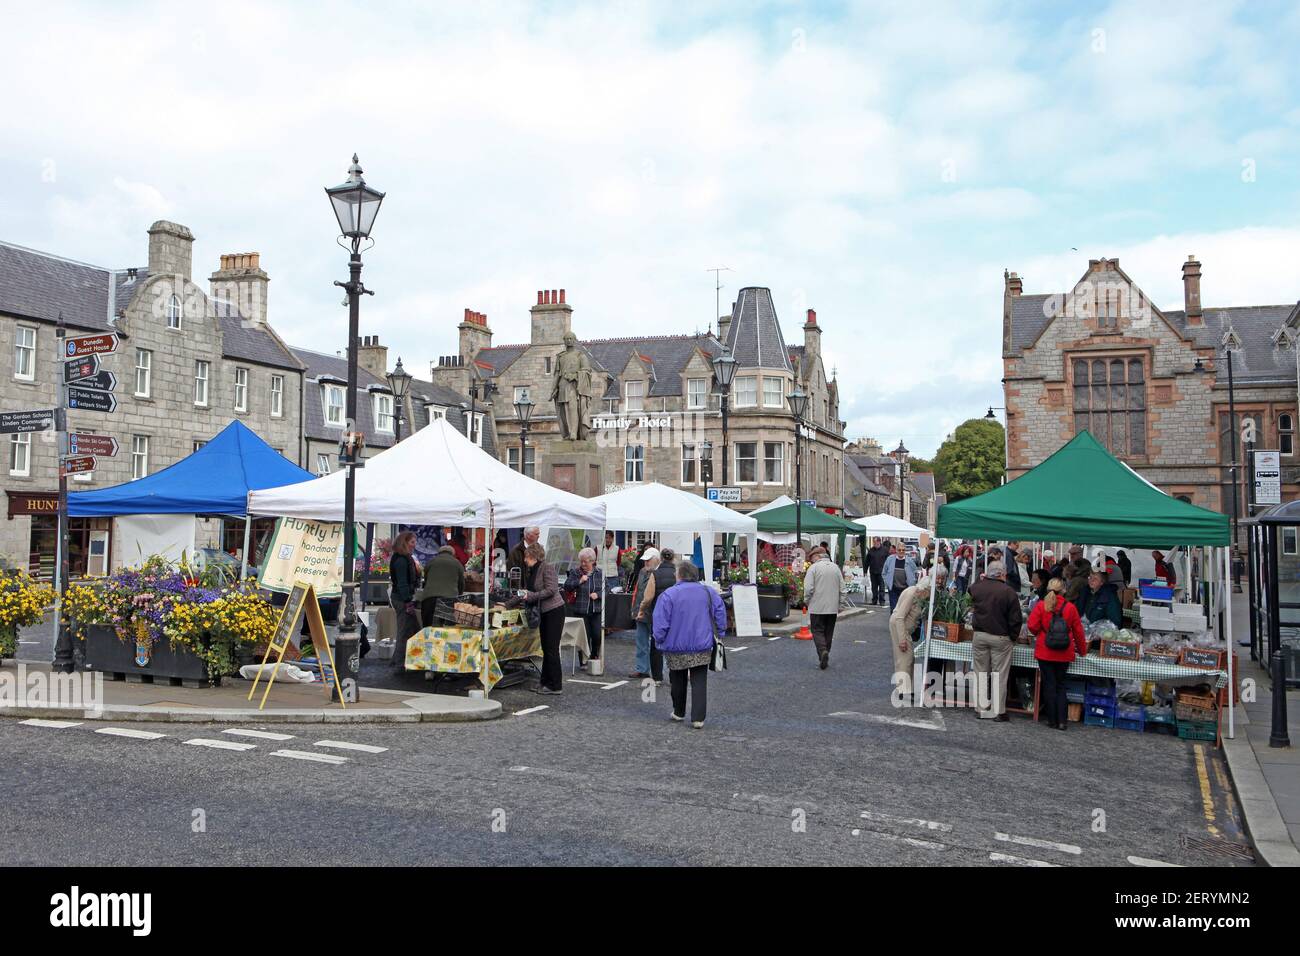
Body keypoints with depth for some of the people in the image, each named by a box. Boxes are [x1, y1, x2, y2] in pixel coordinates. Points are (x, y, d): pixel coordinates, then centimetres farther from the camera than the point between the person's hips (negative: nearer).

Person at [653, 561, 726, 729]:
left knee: (678, 681, 16)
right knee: (699, 682, 3)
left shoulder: (668, 595, -12)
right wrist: (718, 636, 14)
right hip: (702, 647, 2)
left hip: (676, 647, -1)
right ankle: (698, 718, -4)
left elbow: (660, 624, -12)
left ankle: (679, 713, 29)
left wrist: (659, 642, 2)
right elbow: (721, 616, 2)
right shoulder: (709, 593, -1)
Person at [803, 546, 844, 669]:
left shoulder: (813, 568, -7)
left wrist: (806, 601, 4)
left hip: (817, 608, -5)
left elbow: (808, 589, -13)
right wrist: (839, 606, 17)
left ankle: (823, 651, -21)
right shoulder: (836, 568, 9)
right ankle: (825, 658, 16)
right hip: (833, 608, 5)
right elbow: (842, 589, 10)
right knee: (829, 633, 12)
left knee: (818, 631, 1)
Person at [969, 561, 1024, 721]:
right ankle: (998, 711, 3)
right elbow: (1016, 618, -11)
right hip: (1000, 638, -3)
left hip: (979, 636, 3)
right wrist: (1013, 637, 4)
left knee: (981, 674, 10)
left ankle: (981, 709, 13)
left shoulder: (976, 587, -1)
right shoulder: (1008, 591, -12)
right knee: (999, 676, 2)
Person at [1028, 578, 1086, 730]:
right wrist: (1082, 650, 16)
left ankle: (1052, 721, 9)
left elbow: (1032, 626, -11)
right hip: (1064, 655, 1)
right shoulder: (1070, 608, -5)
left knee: (1049, 686, 6)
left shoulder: (1041, 606, -9)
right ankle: (1062, 721, 8)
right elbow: (1078, 631, 2)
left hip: (1045, 653, -1)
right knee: (1061, 686, 13)